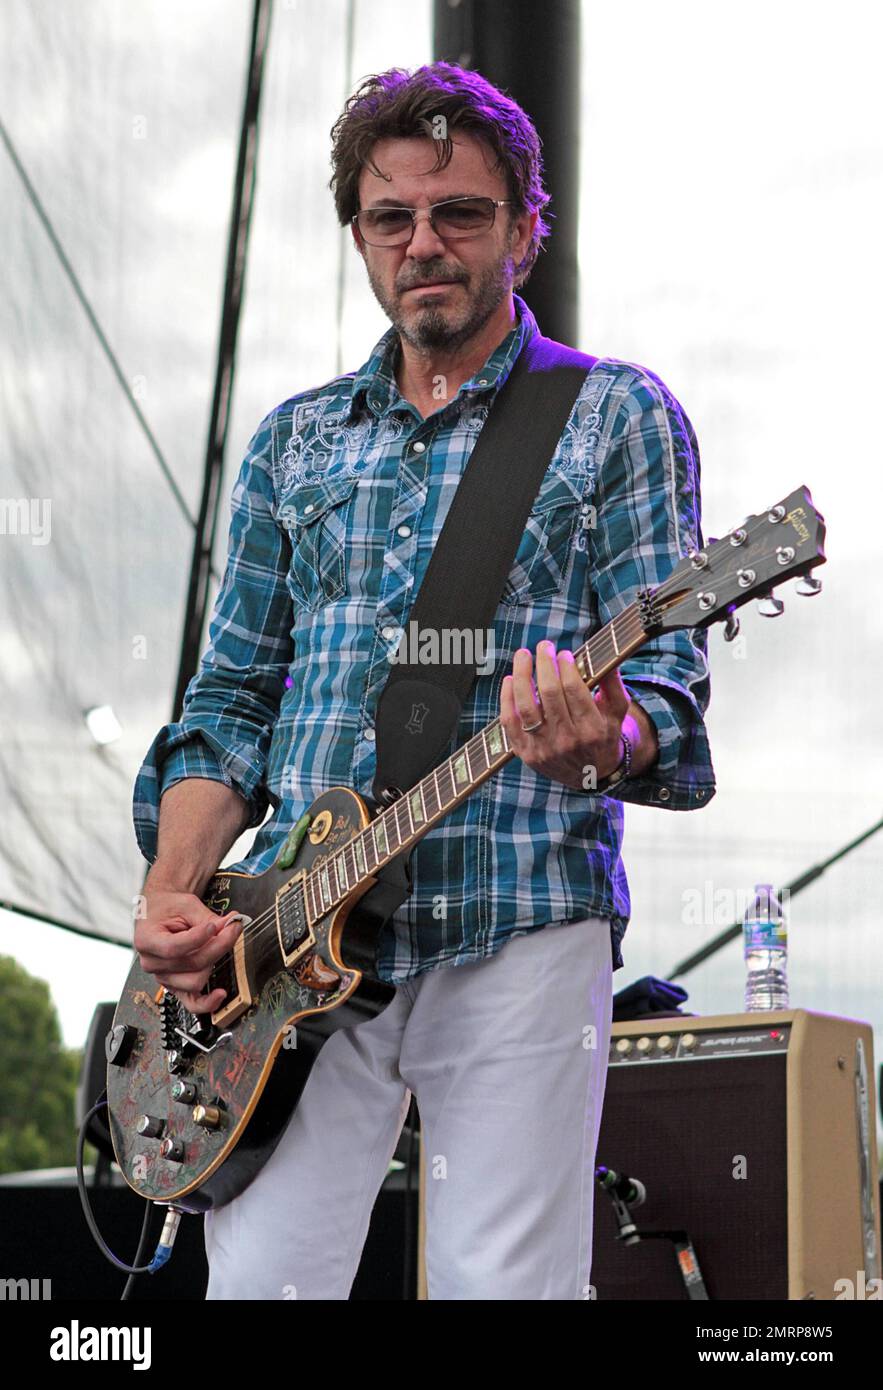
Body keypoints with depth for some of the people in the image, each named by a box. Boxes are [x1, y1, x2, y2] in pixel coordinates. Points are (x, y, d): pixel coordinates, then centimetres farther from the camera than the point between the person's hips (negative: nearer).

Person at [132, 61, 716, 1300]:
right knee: (259, 1281, -3)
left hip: (517, 929, -3)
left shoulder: (618, 416, 7)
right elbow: (232, 698, 18)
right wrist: (174, 892, 2)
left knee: (502, 1287, -6)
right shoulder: (294, 442, 19)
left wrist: (605, 743, -26)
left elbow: (670, 680, -1)